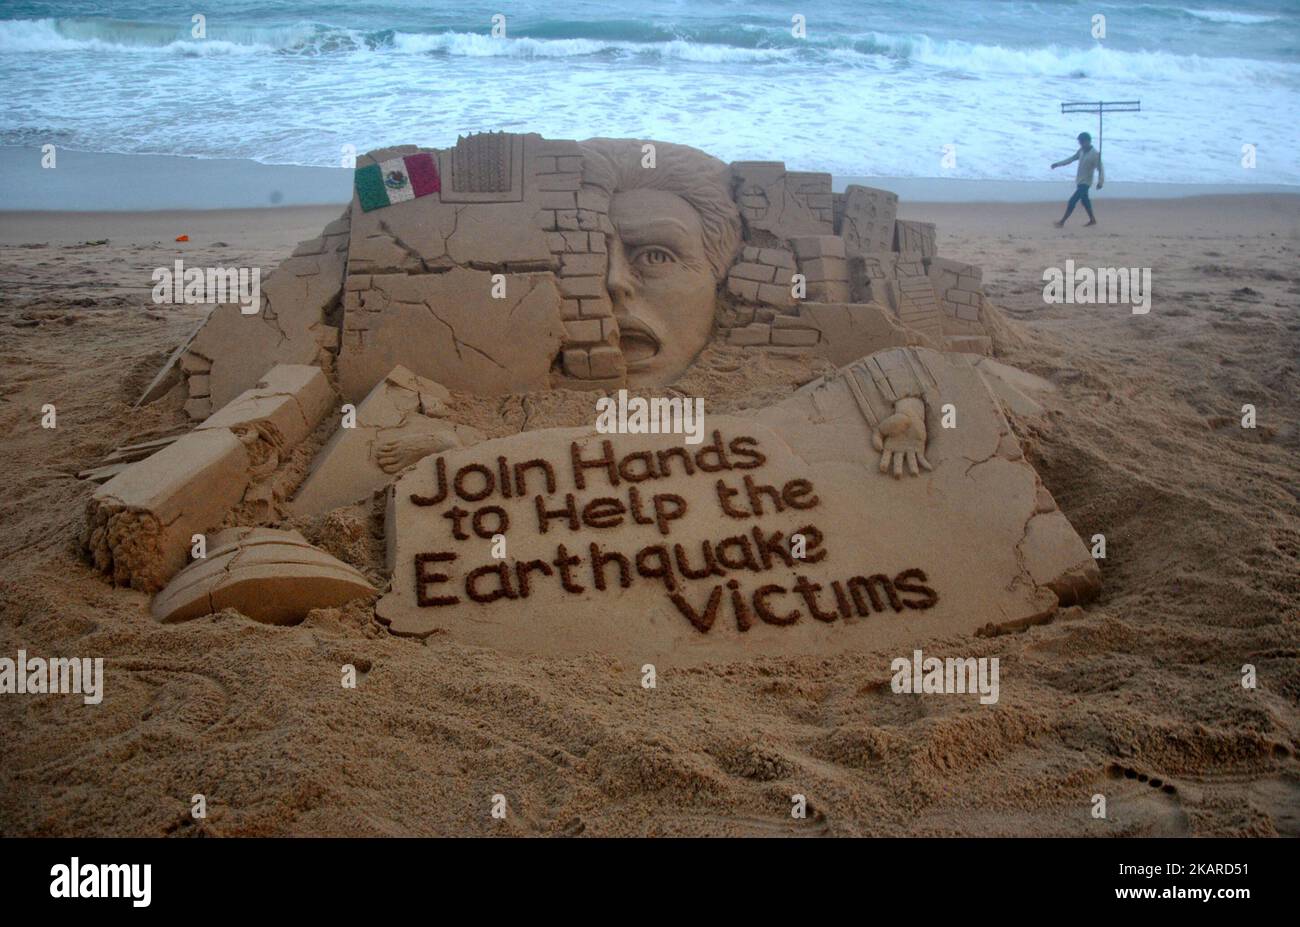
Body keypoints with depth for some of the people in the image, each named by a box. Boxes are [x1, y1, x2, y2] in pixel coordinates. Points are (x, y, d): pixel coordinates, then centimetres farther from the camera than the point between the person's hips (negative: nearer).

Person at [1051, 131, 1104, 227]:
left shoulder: (1095, 154, -21)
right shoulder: (1081, 151, 2)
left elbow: (1100, 169, -25)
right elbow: (1072, 158, 18)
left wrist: (1100, 182, -38)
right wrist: (1058, 164, 15)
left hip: (1085, 182, -9)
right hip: (1080, 181, 9)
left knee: (1072, 201, -11)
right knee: (1084, 200, 19)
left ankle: (1062, 222, -6)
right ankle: (1092, 220, 33)